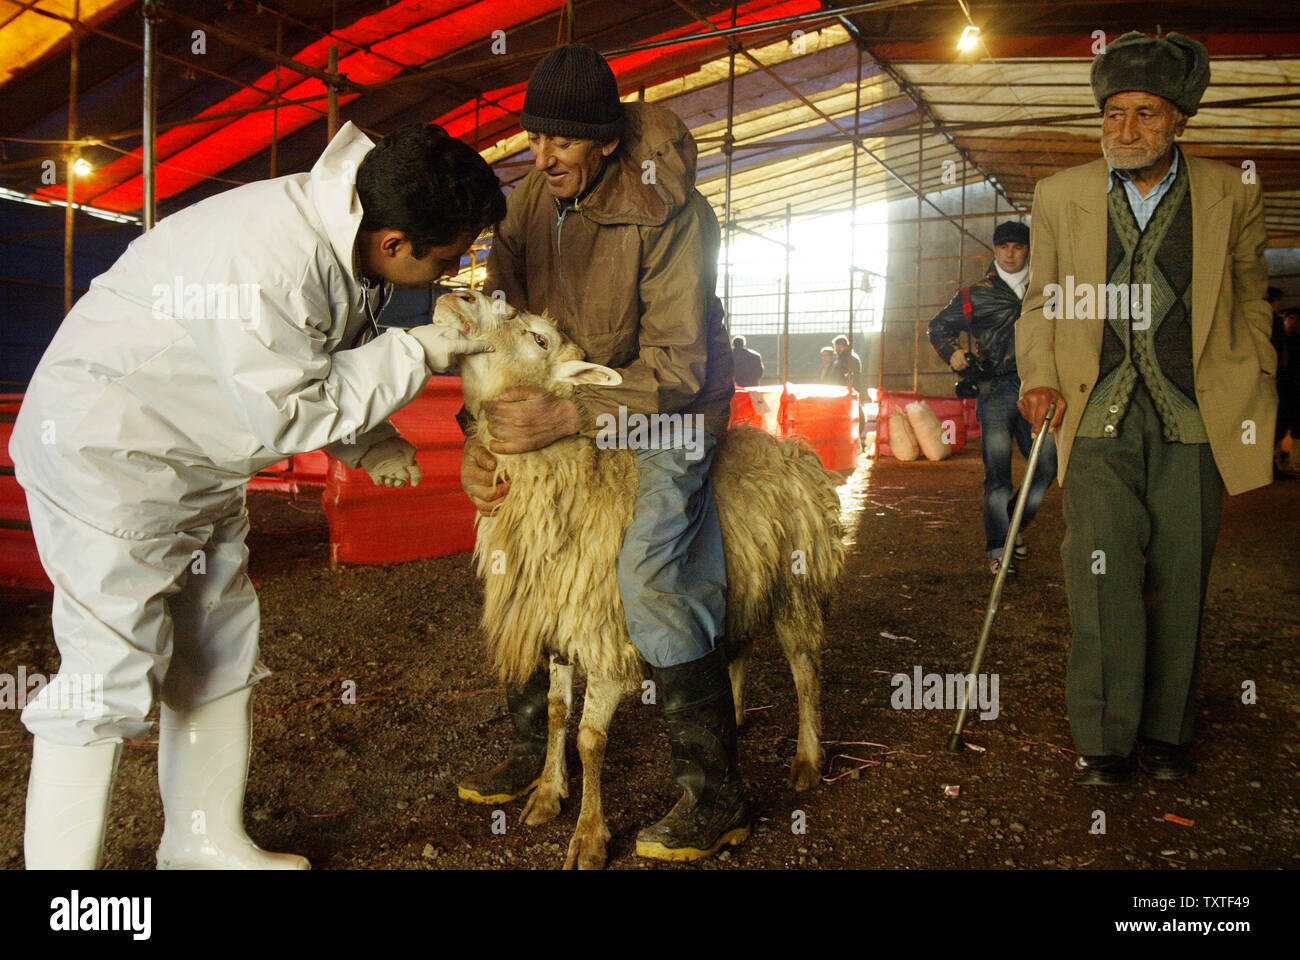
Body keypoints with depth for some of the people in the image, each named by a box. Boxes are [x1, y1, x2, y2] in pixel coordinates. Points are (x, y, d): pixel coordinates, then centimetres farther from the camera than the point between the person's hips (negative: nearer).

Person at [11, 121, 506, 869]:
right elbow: (285, 413, -29)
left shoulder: (350, 242, -5)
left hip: (203, 464, 10)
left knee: (220, 647, 13)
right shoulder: (266, 259, -34)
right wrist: (414, 355, -25)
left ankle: (208, 844, 28)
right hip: (106, 451, -9)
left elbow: (321, 365, 8)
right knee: (109, 669, -8)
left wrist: (368, 439, -7)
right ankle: (61, 860, 8)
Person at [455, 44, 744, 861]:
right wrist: (480, 439, -15)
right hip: (571, 410, 7)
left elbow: (675, 367, -26)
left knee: (647, 576, -23)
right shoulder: (528, 204, -5)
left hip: (666, 412, -7)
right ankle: (537, 749, 26)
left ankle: (718, 798, -10)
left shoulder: (670, 212, -24)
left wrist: (568, 416, -36)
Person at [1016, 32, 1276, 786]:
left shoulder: (1233, 197, 6)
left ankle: (1166, 731, 22)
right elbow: (1042, 301, 16)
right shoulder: (1060, 197, 7)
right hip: (1099, 416, 0)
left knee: (1179, 579, 6)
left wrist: (1256, 392, 11)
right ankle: (1105, 738, 5)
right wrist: (1040, 376, 1)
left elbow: (1250, 304, 17)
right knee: (1103, 576, -8)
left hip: (1195, 418, 1)